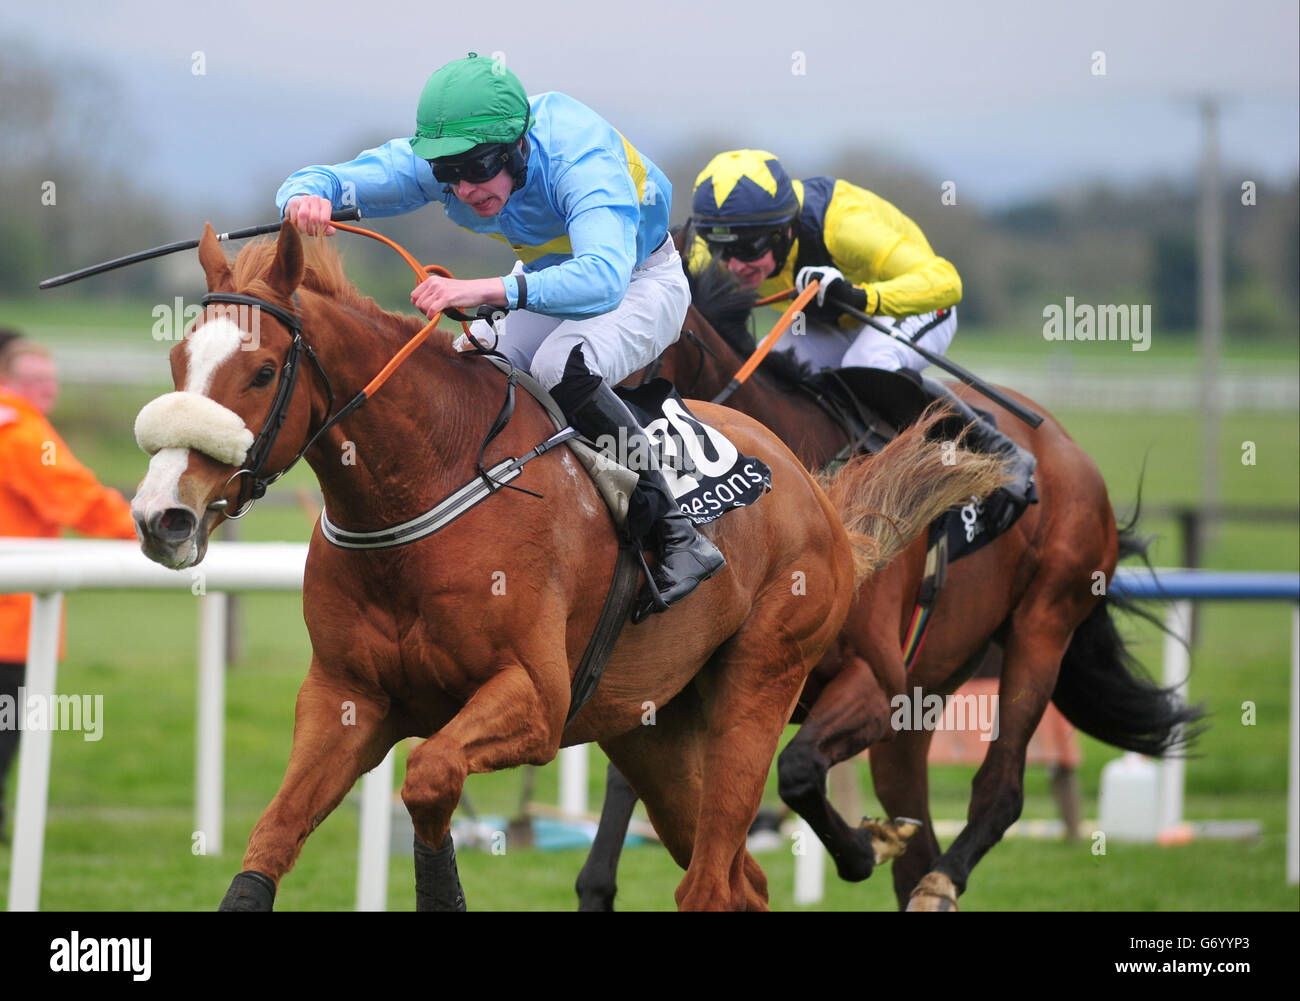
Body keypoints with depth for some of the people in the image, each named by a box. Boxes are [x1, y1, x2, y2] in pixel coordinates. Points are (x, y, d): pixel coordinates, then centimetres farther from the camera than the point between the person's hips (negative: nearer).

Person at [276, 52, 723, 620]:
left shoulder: (579, 160, -39)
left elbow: (604, 277, -54)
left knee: (559, 365, -35)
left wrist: (488, 290, -66)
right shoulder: (435, 159, -22)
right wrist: (305, 197, -47)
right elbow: (327, 183, -21)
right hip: (547, 282, 7)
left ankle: (677, 537, -27)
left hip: (641, 280, -7)